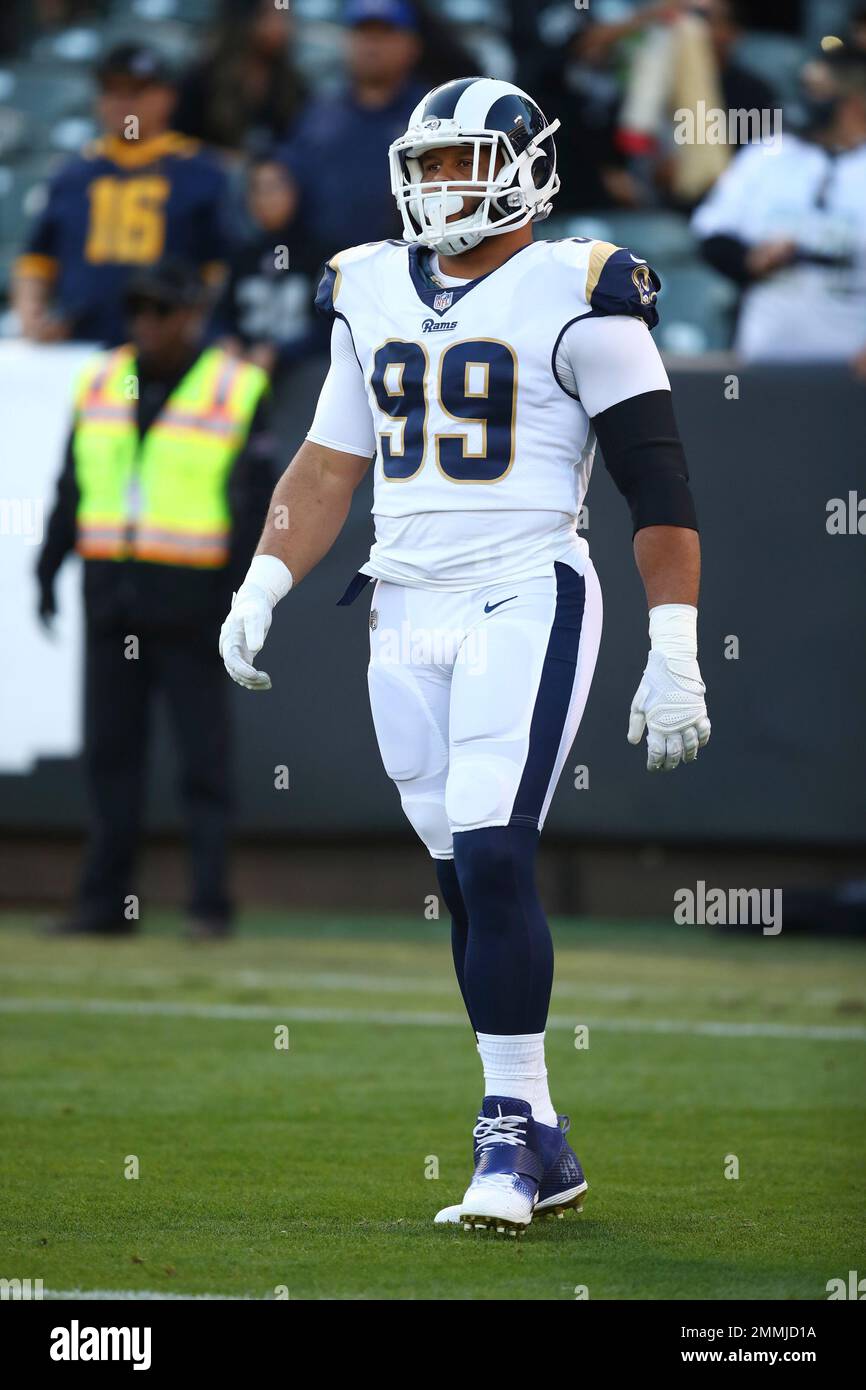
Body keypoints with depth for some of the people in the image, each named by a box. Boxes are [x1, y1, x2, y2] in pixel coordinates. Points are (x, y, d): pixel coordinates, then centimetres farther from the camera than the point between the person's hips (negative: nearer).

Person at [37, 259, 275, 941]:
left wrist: (241, 590, -13)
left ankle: (211, 904, 1)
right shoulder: (101, 382, 12)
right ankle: (106, 902, 10)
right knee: (110, 752, 6)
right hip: (111, 596, 5)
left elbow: (254, 501, -6)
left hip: (192, 597, -5)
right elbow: (73, 485, 16)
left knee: (204, 756, -2)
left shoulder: (236, 392, -3)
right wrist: (49, 567, 10)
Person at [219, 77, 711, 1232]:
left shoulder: (574, 296, -6)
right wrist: (262, 590, 9)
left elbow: (657, 481, -6)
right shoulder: (372, 293, 12)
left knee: (493, 861, -16)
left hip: (526, 604, -6)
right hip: (404, 612, 6)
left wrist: (675, 653, -10)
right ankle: (540, 1149, 12)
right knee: (464, 881, 6)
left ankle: (510, 1129, -8)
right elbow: (330, 463, 20)